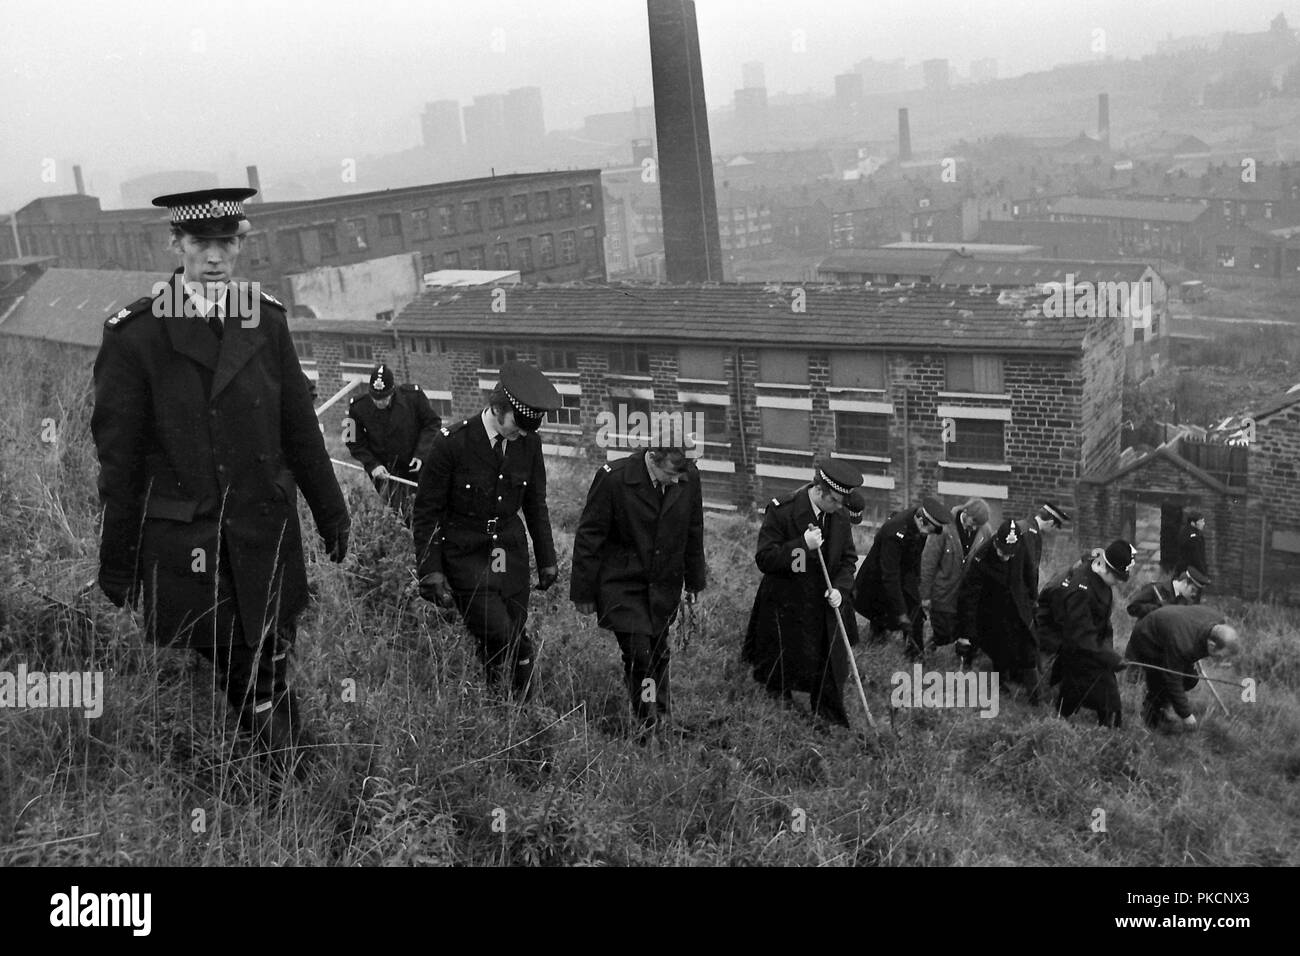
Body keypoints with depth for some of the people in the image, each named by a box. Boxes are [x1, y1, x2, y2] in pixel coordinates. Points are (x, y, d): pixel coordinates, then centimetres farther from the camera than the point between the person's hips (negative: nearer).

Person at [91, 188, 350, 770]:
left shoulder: (267, 320, 4)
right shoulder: (134, 335, -7)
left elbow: (300, 430, 10)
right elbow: (118, 457, -3)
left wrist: (331, 514, 14)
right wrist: (117, 561, -1)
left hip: (267, 537, 3)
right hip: (185, 547, -3)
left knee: (269, 673, 10)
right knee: (237, 677, 3)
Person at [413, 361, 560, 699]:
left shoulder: (529, 443, 0)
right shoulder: (452, 442, -14)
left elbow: (535, 505, 14)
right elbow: (427, 510, -7)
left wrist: (547, 559, 15)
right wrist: (430, 570, -10)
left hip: (510, 551, 4)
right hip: (464, 554, -4)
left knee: (517, 638, 2)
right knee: (497, 636, -15)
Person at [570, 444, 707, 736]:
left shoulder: (689, 477, -9)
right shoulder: (613, 478, -20)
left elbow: (694, 532, 7)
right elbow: (588, 536, -12)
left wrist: (694, 581, 14)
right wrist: (583, 592, -8)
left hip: (664, 584, 3)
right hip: (621, 584, -3)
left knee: (658, 651, 12)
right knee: (638, 652, -9)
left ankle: (662, 711, 36)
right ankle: (646, 722, 12)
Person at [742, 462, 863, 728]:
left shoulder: (839, 516, 0)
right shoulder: (781, 511, -17)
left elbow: (848, 559, 9)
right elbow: (764, 559, -19)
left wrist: (840, 588, -9)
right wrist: (803, 545, -29)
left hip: (825, 608, 4)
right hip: (785, 611, -4)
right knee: (779, 680, 11)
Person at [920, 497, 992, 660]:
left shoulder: (985, 531, -7)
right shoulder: (944, 529, -17)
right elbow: (928, 562, -11)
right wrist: (925, 595, -8)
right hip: (944, 596, -2)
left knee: (967, 639, 8)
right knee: (942, 637, 7)